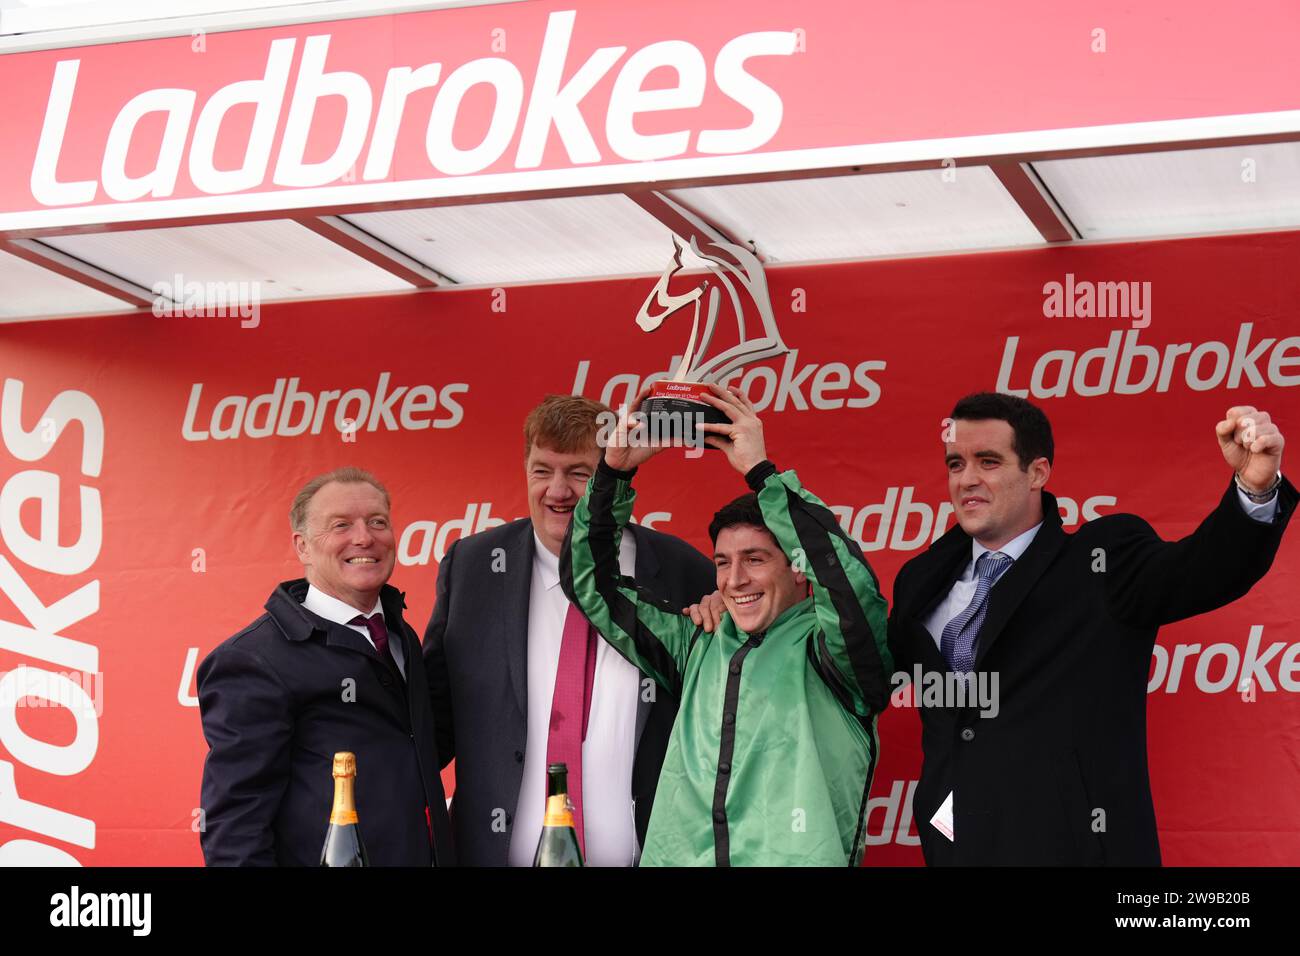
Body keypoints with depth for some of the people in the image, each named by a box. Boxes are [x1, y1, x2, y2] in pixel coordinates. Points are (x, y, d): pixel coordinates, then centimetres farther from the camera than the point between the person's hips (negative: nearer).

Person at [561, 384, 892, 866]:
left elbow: (848, 584, -18)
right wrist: (615, 469, 7)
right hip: (677, 858, 4)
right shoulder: (698, 646, 14)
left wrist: (760, 468, -15)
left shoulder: (825, 646, 2)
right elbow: (590, 580, 18)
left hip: (800, 861, -3)